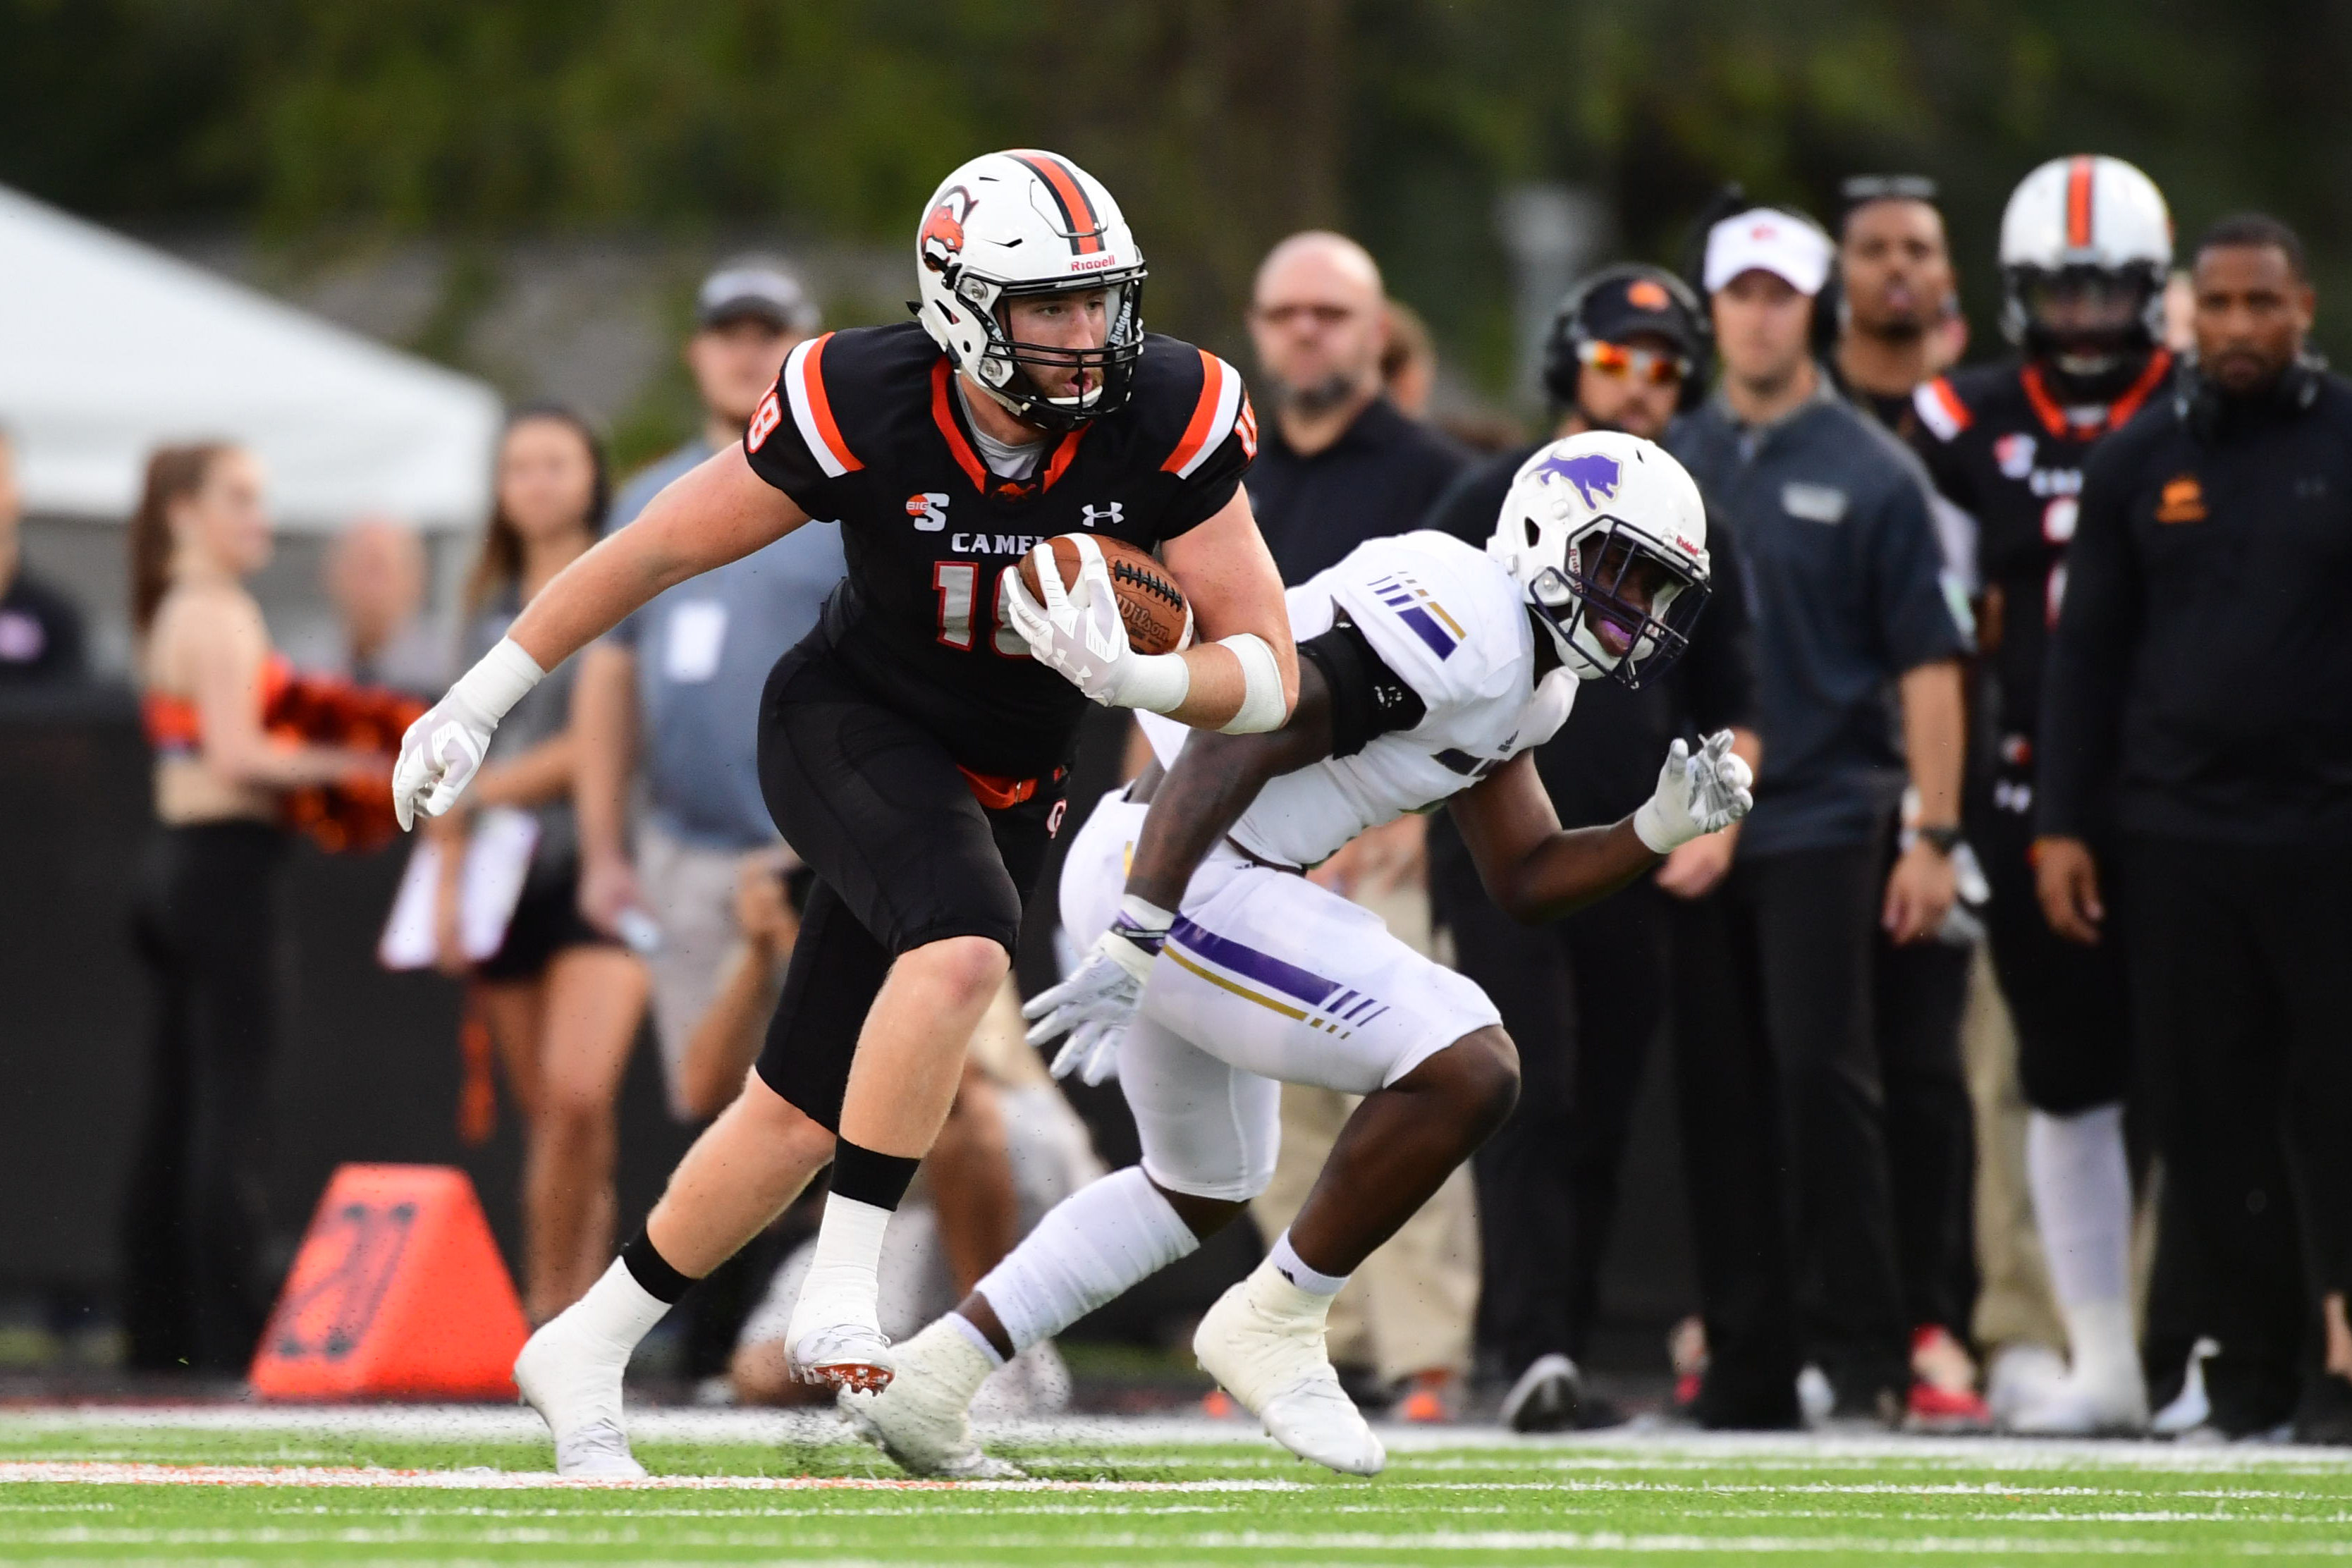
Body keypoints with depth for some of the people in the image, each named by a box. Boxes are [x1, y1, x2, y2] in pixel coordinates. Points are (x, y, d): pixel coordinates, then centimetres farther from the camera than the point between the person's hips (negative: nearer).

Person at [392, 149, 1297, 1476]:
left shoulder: (1168, 422, -20)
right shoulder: (864, 412, -25)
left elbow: (1269, 679, -17)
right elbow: (657, 551, -11)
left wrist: (1133, 678, -38)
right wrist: (481, 703, -5)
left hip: (1001, 783, 4)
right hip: (850, 729, -4)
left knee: (805, 1116, 8)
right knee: (965, 943, -35)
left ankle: (588, 1352, 26)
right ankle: (843, 1294, -28)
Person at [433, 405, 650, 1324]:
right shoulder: (492, 610, 18)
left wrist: (496, 785, 0)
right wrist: (448, 882, 13)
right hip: (510, 877, 6)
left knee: (578, 1092, -20)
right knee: (544, 1111, 4)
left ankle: (556, 1300, -12)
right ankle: (564, 1312, 6)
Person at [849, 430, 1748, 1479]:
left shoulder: (1526, 675, 15)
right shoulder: (1462, 626, -18)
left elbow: (1527, 881, 20)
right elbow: (1234, 743, -25)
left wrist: (1661, 829, 2)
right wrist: (1137, 941, -29)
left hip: (1159, 875, 11)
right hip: (1174, 881, -11)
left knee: (1205, 1192, 28)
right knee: (1467, 1071, -16)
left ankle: (930, 1378, 29)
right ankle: (1273, 1328, -2)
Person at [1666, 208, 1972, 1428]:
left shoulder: (1870, 473, 0)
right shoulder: (1672, 465, 11)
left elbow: (1926, 665, -2)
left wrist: (1935, 836, -9)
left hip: (1823, 821, -4)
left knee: (1822, 1076, -11)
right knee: (1719, 1094, 5)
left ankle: (1861, 1351, -7)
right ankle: (1744, 1360, 11)